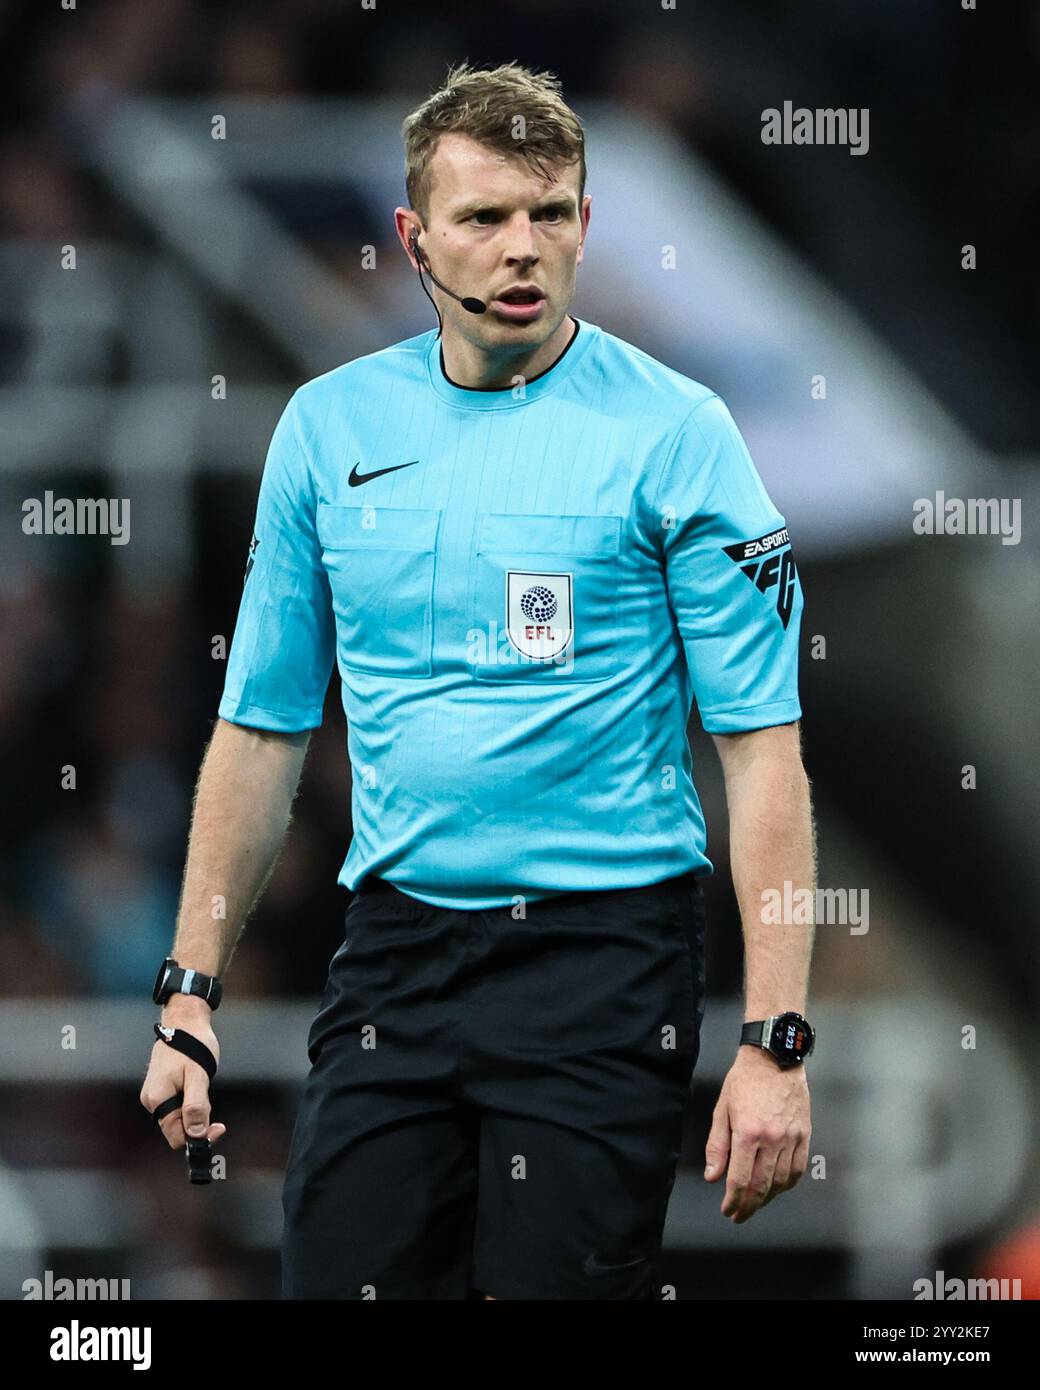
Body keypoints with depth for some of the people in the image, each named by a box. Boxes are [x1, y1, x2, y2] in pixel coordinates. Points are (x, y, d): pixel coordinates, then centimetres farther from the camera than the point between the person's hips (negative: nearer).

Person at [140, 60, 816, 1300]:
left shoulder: (671, 431, -5)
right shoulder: (329, 428, 7)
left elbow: (762, 746, -8)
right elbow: (262, 729, 13)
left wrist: (775, 1043, -15)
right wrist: (192, 995, 8)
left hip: (601, 953, -4)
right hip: (392, 953, 4)